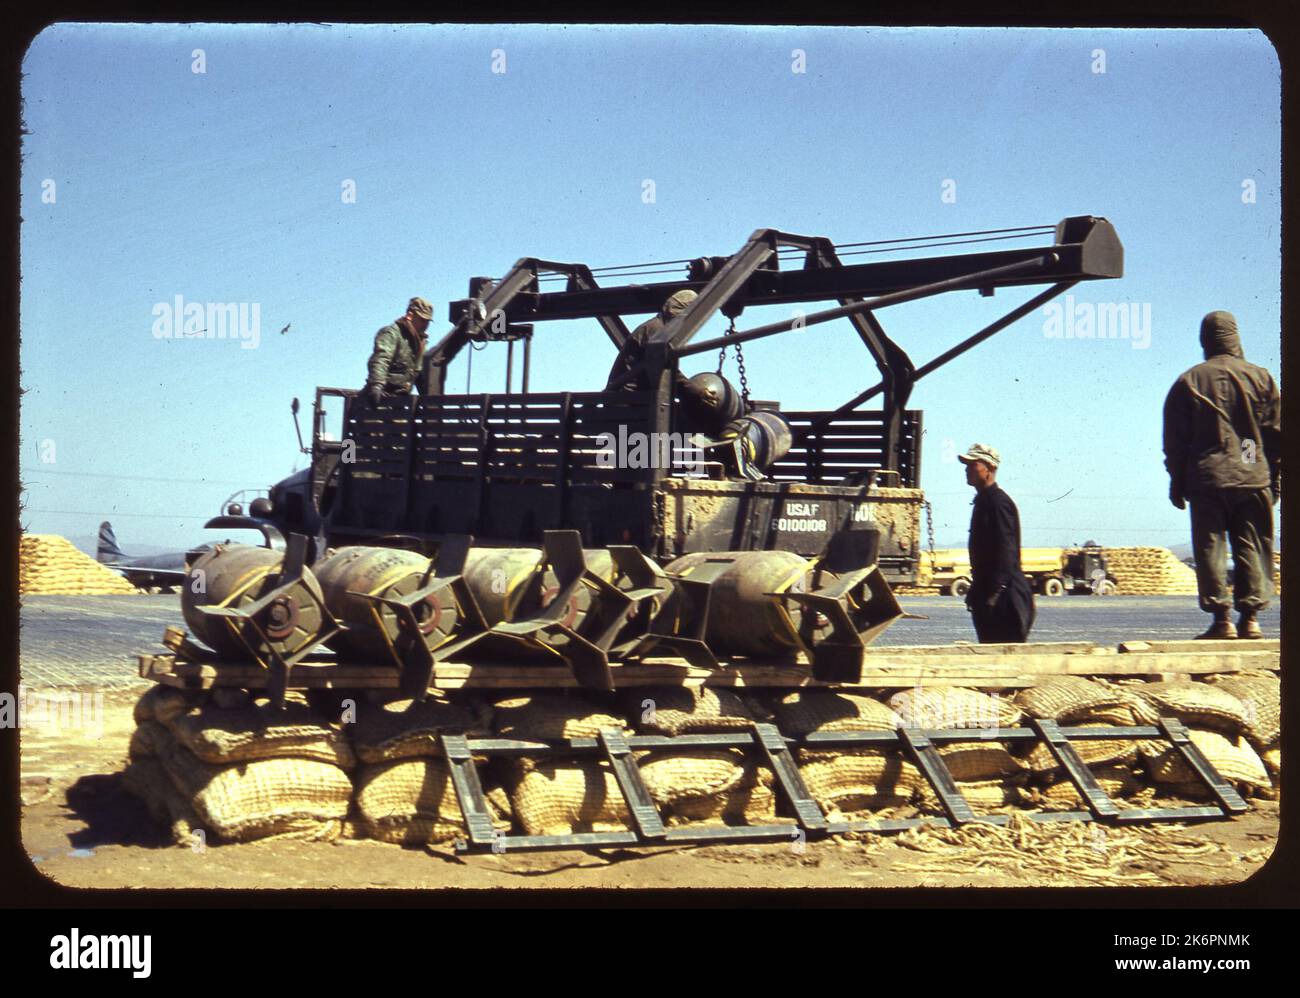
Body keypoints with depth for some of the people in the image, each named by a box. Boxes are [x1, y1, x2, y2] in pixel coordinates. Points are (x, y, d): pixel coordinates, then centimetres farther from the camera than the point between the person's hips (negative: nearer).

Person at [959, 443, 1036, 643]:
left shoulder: (999, 502, -13)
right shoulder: (982, 501, 18)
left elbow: (1006, 551, -20)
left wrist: (995, 593, -24)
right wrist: (975, 590, 21)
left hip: (1005, 596, -10)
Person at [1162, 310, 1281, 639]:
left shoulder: (1189, 381, 4)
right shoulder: (1260, 377, 6)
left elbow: (1174, 439, 4)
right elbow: (1277, 432, 7)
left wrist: (1176, 481, 10)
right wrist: (1276, 476, 13)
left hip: (1206, 479, -1)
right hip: (1254, 477, 1)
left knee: (1210, 548, 0)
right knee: (1253, 548, 6)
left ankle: (1222, 618, -5)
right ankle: (1250, 617, 1)